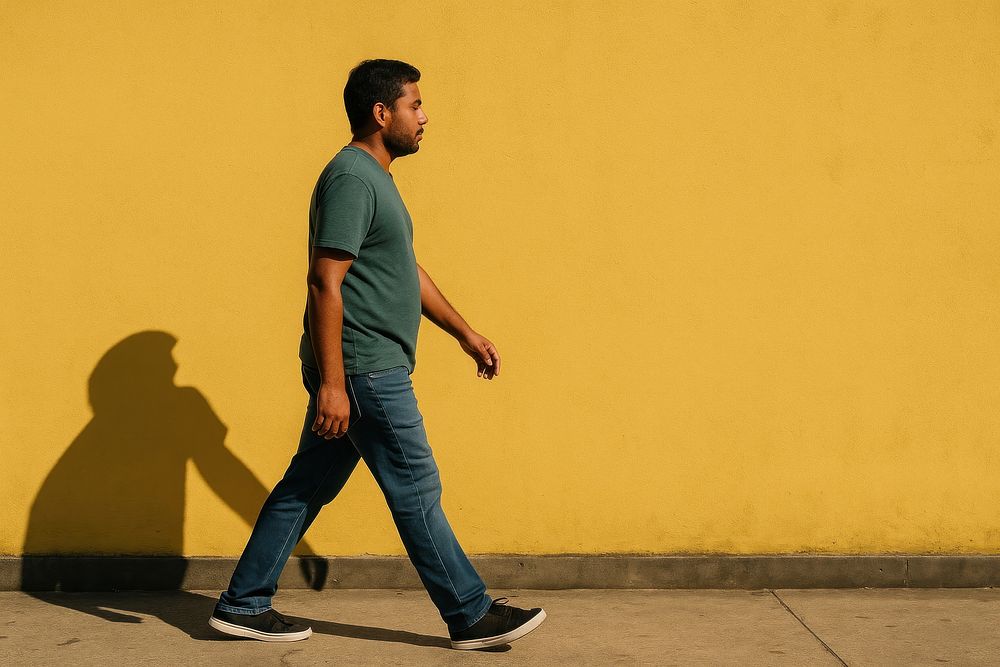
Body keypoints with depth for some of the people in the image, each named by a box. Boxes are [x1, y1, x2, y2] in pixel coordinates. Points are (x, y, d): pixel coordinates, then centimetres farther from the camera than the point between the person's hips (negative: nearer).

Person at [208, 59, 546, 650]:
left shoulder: (375, 177, 18)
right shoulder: (352, 178, -16)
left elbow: (408, 271, 26)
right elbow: (325, 281, -22)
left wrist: (465, 333, 26)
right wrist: (332, 382, -25)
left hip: (367, 370, 10)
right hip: (363, 371, -10)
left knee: (307, 487, 12)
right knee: (416, 491, -1)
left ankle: (244, 605, 19)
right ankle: (473, 616, 9)